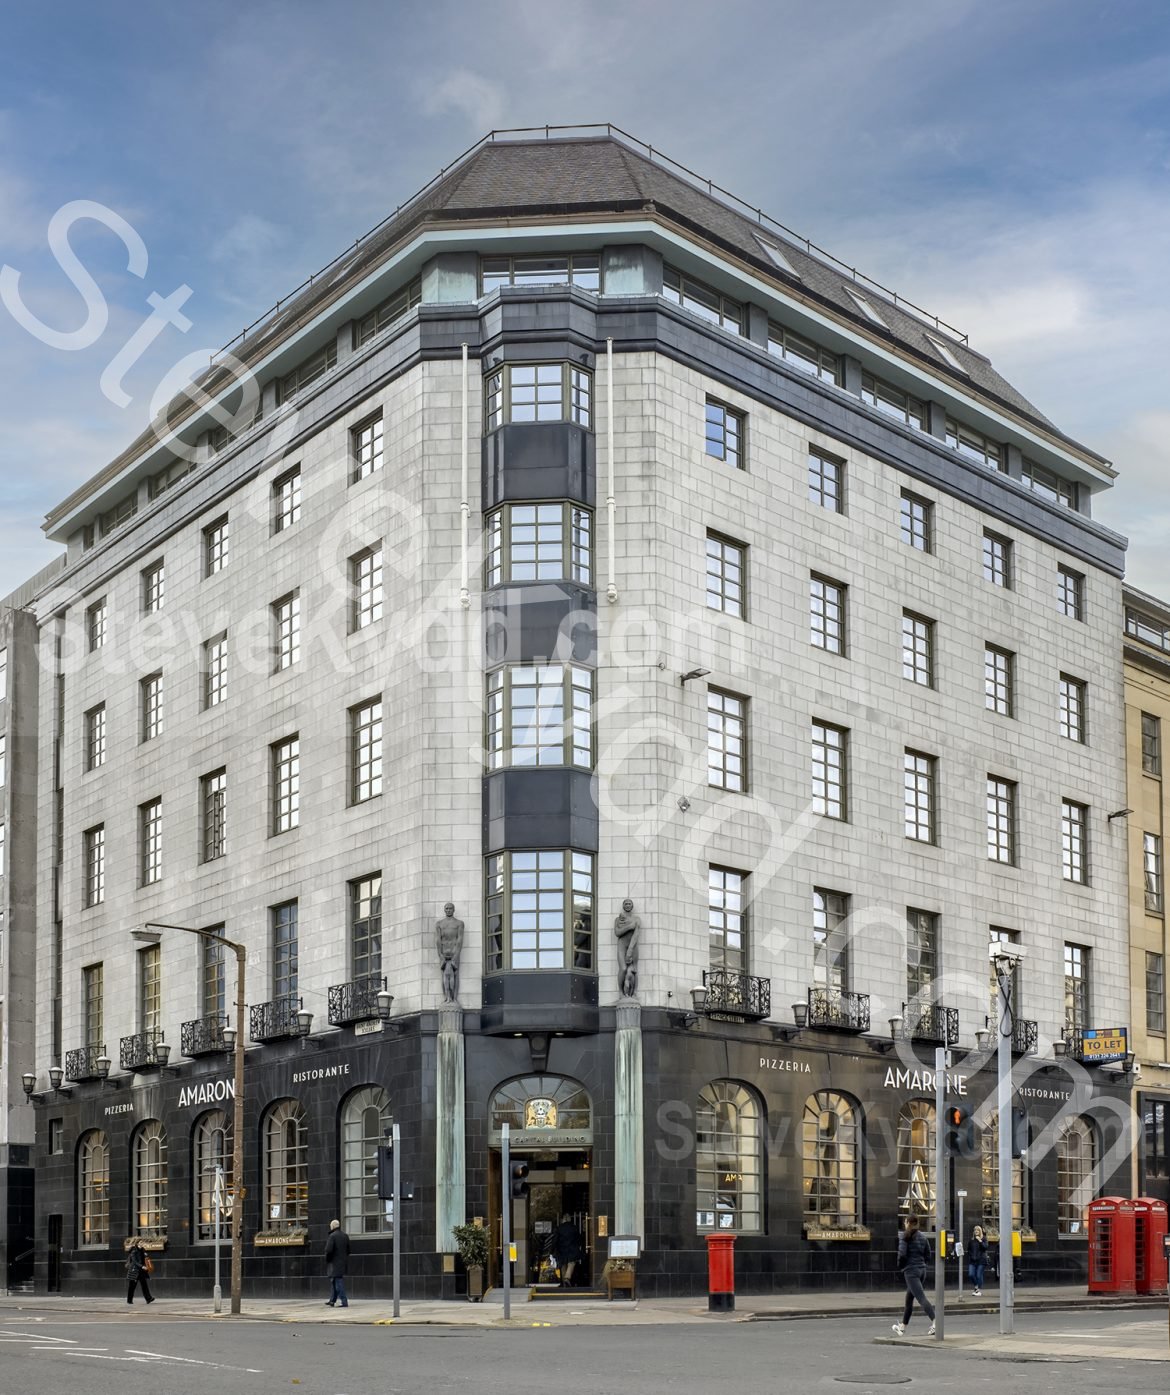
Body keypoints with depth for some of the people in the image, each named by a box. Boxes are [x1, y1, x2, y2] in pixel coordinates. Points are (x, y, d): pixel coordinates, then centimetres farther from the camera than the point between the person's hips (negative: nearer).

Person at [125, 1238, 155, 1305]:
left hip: (142, 1270, 6)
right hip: (134, 1270, -6)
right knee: (132, 1286, 3)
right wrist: (142, 1266, -27)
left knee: (145, 1284, -4)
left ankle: (148, 1298, -11)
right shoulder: (134, 1251, -11)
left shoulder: (142, 1250, 10)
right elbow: (134, 1261, -18)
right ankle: (129, 1300, 15)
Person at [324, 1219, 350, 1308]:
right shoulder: (345, 1236, 10)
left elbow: (328, 1250, -19)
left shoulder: (332, 1236, -14)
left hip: (335, 1263, -8)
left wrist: (327, 1260, -5)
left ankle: (344, 1302, -10)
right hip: (343, 1262, 8)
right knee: (334, 1281, 19)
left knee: (338, 1282, -7)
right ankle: (332, 1301, 25)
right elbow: (348, 1250, 16)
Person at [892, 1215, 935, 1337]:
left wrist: (900, 1266, 0)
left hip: (911, 1270, -7)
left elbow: (902, 1254, -17)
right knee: (909, 1299, 18)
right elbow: (929, 1256, 10)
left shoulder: (906, 1236, -8)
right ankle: (903, 1326, 28)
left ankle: (935, 1321, -31)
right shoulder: (923, 1237, 10)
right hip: (922, 1270, 7)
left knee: (921, 1297, -15)